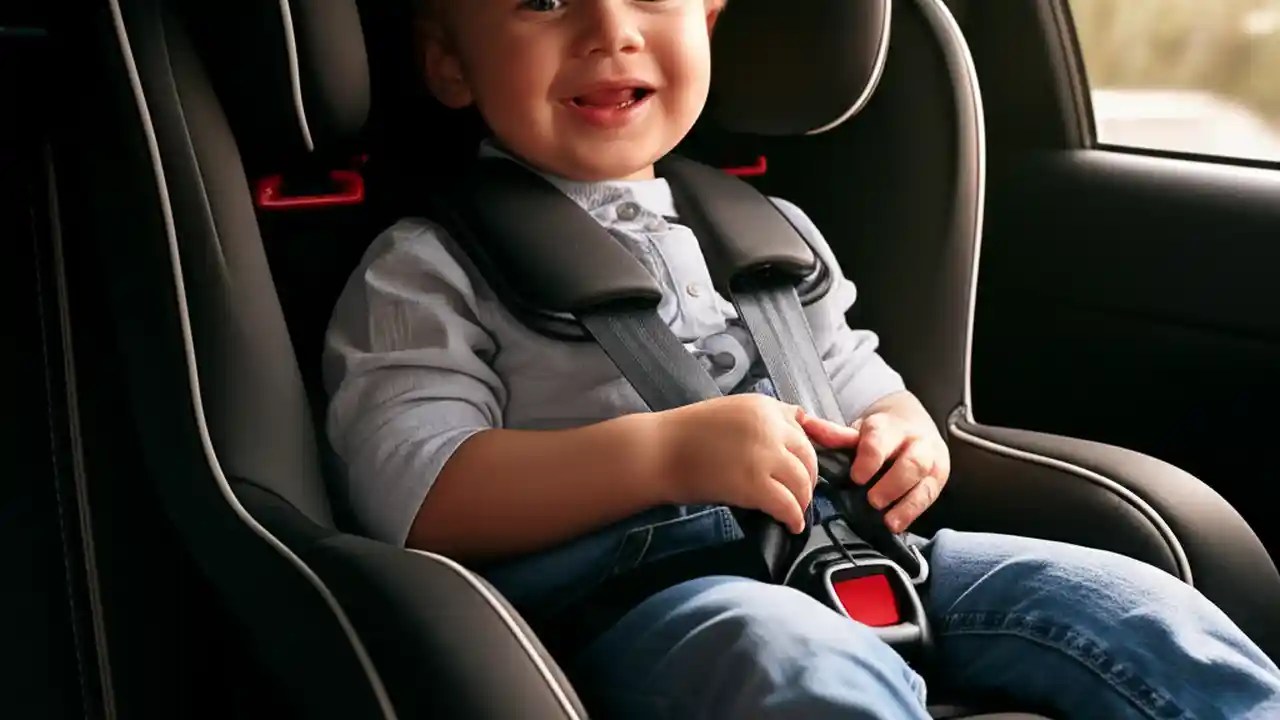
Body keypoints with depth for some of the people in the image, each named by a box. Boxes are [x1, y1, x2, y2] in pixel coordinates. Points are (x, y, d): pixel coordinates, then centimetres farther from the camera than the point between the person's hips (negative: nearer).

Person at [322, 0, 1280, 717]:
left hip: (848, 547, 6)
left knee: (1137, 613, -13)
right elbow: (414, 496, -8)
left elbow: (862, 391, 29)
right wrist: (663, 453, -20)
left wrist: (907, 440, 2)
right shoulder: (428, 271, 5)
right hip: (624, 584, -5)